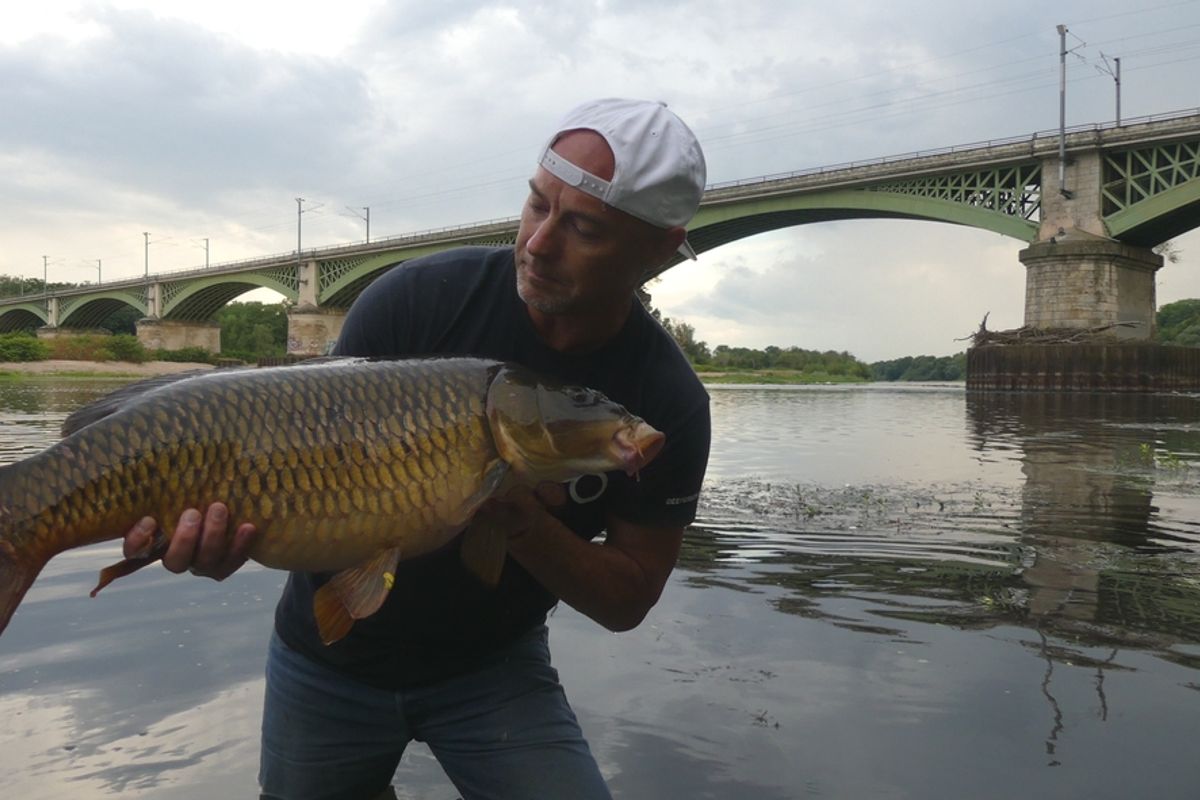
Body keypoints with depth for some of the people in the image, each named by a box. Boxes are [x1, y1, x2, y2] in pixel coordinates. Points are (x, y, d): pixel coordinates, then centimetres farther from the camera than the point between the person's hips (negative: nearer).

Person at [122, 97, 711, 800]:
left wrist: (520, 519, -30)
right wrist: (232, 514, -36)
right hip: (332, 657, 1)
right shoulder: (421, 297, -19)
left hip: (494, 668, 0)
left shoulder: (671, 404, -17)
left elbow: (627, 602, -13)